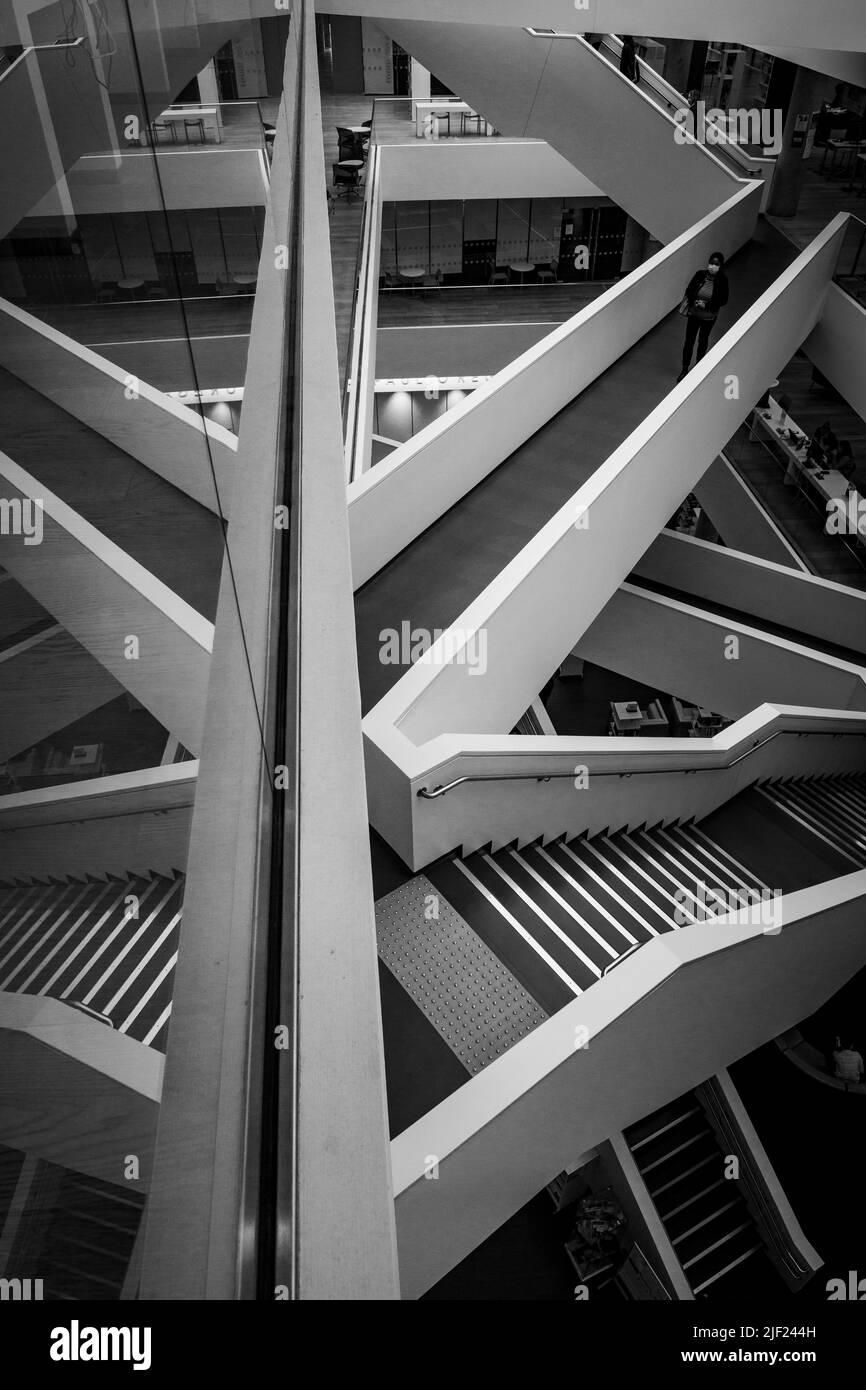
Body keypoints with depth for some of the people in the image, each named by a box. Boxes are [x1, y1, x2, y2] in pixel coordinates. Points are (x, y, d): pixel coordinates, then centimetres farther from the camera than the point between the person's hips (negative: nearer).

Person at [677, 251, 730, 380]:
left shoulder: (722, 280, -17)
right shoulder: (700, 274, -14)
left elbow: (723, 300, -12)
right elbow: (689, 290, -2)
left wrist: (706, 305, -23)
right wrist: (693, 302, -20)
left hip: (709, 316, -1)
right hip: (693, 313, 1)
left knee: (703, 340, 19)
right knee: (689, 341, 3)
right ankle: (685, 369, 16)